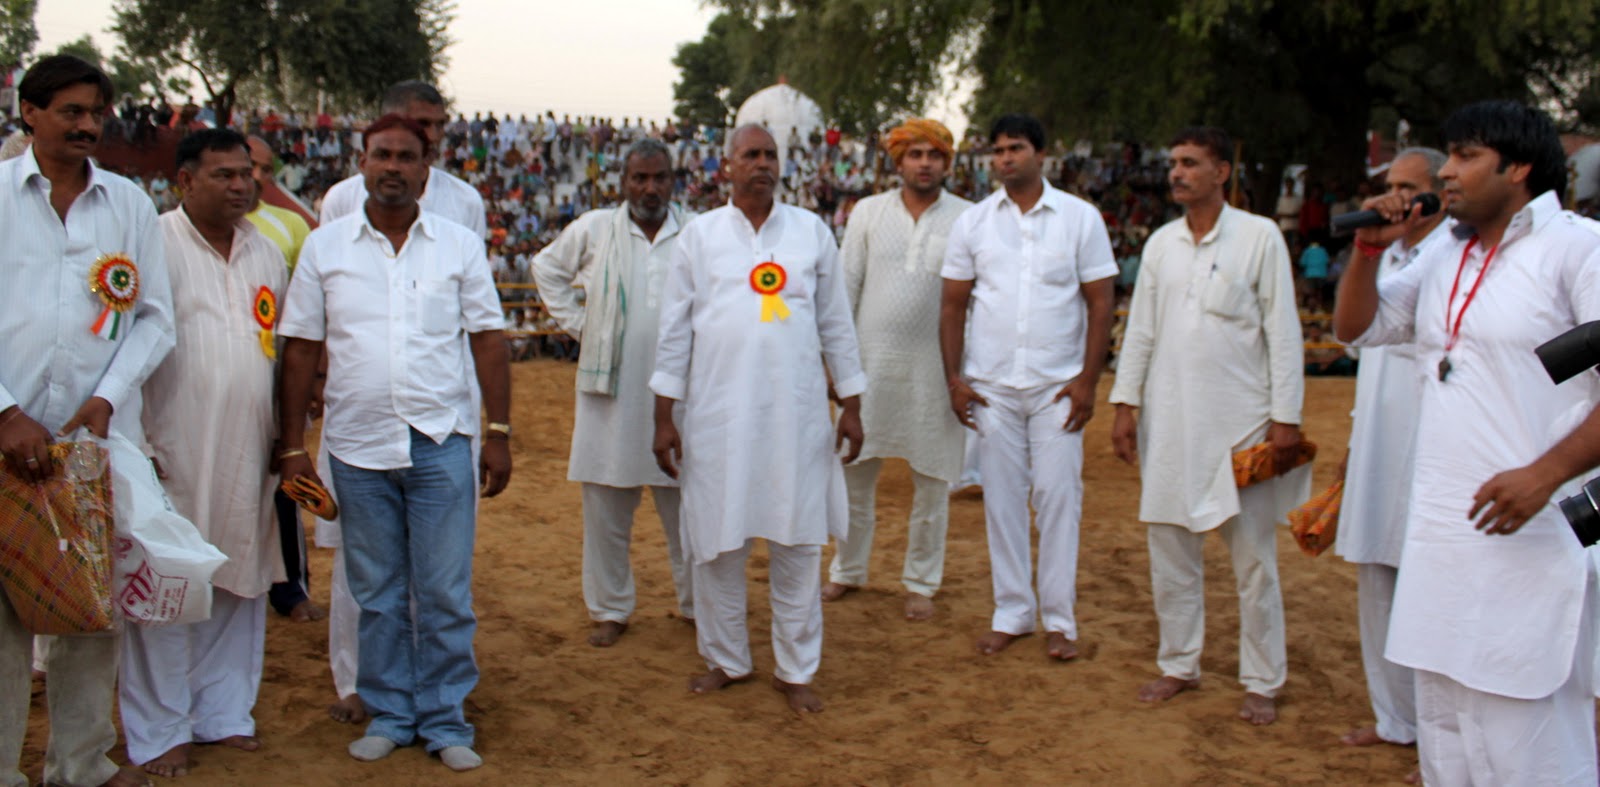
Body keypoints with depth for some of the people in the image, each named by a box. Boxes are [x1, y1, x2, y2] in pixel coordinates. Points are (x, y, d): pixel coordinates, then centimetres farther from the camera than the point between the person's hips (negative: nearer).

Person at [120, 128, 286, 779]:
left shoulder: (265, 253, 13)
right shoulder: (154, 244, -7)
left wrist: (285, 437, 16)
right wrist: (136, 443, -14)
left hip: (247, 457, 6)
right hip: (173, 456, -5)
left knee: (239, 586, 11)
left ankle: (225, 712, 24)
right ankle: (158, 731, 12)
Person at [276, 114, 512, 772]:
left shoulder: (459, 245, 4)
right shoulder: (324, 247, 4)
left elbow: (488, 340, 4)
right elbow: (301, 347, 5)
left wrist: (499, 433, -1)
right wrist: (293, 444, 1)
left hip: (442, 444, -1)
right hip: (357, 446, 1)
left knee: (445, 594, 3)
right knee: (377, 595, 11)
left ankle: (444, 720, 17)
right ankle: (388, 714, 25)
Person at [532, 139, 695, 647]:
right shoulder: (594, 229, 4)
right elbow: (548, 268, 18)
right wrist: (576, 323, 8)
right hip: (611, 392, 1)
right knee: (606, 508, 7)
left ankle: (698, 605, 21)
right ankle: (610, 610, 20)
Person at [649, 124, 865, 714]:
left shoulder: (811, 231, 7)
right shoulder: (700, 234, 4)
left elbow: (836, 322, 10)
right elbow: (674, 329, 5)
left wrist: (851, 404, 8)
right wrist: (664, 417, 1)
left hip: (797, 415, 1)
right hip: (719, 414, 0)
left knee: (798, 543, 5)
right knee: (718, 542, 7)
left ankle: (796, 670, 17)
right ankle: (725, 659, 24)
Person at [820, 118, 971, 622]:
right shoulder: (869, 212, 4)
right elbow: (845, 286, 5)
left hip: (934, 368, -1)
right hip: (871, 362, 2)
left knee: (932, 480, 7)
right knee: (854, 472, 9)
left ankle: (921, 583, 21)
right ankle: (847, 570, 26)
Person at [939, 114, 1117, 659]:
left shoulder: (1080, 218, 0)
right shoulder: (973, 222, 5)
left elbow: (1100, 303, 0)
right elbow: (953, 305, 7)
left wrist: (1087, 382, -7)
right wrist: (954, 379, -1)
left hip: (1057, 386, -2)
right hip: (991, 385, 2)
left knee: (1058, 497, 0)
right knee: (1001, 497, 6)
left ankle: (1059, 618, 11)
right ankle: (1011, 612, 17)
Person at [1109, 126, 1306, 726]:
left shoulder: (1259, 237, -3)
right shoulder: (1161, 243, 9)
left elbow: (1283, 332, -4)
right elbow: (1140, 329, 12)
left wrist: (1286, 417, -9)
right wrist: (1125, 404, 5)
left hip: (1239, 419, -4)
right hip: (1169, 419, 4)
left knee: (1254, 558, 2)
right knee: (1170, 552, 9)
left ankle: (1261, 683, 12)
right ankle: (1179, 665, 23)